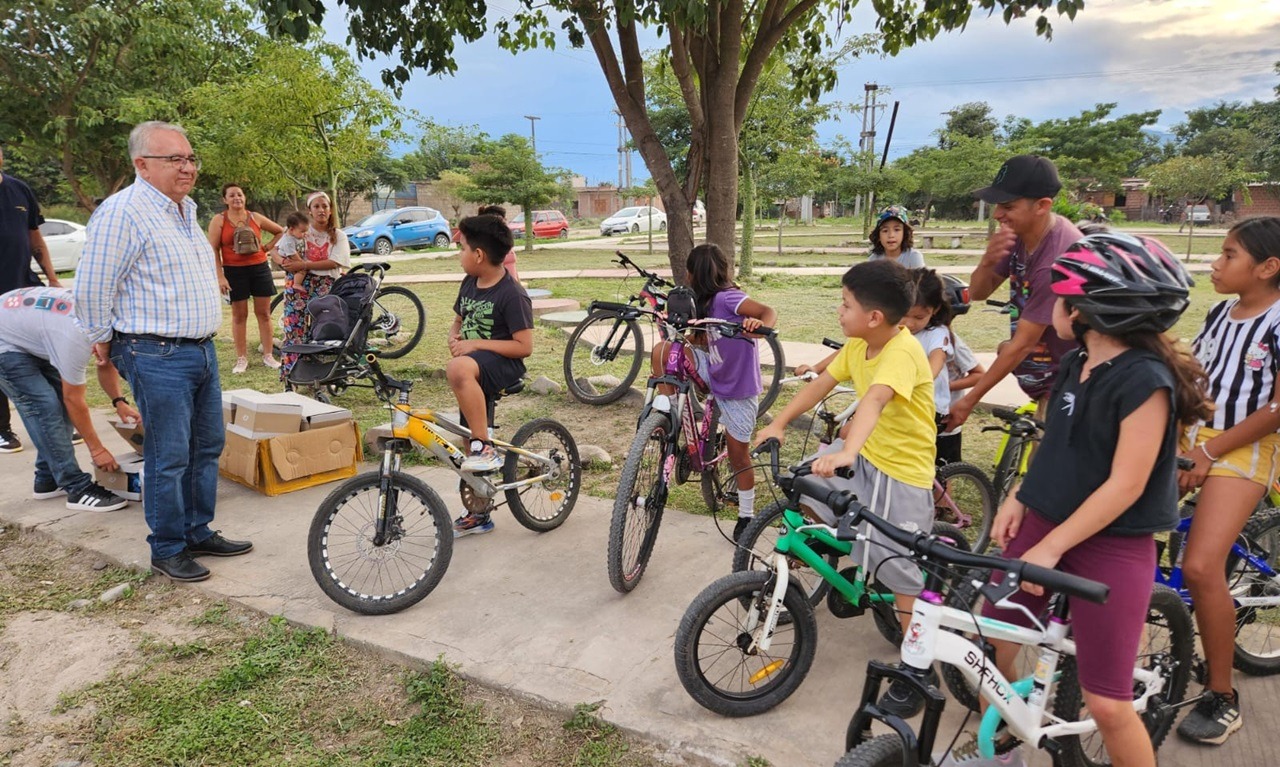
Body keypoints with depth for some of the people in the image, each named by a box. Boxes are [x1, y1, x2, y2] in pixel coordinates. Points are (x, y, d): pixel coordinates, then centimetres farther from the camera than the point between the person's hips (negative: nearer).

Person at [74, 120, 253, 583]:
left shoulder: (185, 209, 14)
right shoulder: (123, 212, -15)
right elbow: (91, 288, -14)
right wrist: (105, 341, -2)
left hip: (202, 350, 9)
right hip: (158, 358, -9)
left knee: (207, 449, 14)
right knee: (169, 459, 0)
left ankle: (199, 533, 28)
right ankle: (167, 551, 14)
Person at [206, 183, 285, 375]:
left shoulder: (255, 217, 6)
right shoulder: (218, 220, -2)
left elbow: (280, 231, 18)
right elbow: (213, 250, -6)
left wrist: (267, 248, 5)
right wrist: (220, 277, -13)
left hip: (260, 268, 2)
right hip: (234, 271, -2)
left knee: (264, 313, 5)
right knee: (239, 315, 4)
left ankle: (268, 356, 12)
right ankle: (241, 359, 11)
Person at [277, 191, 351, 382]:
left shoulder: (338, 236, 9)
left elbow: (334, 262, -7)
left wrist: (304, 265, -16)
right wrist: (286, 263, -15)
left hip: (325, 286, 0)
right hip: (299, 284, 0)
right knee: (294, 328, -5)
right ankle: (290, 377, 0)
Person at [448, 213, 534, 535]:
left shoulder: (512, 294, -16)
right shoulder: (469, 283, 7)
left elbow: (524, 346, -18)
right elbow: (458, 321, 22)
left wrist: (476, 344, -21)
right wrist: (454, 339, -2)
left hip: (502, 365, -8)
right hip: (475, 369, 8)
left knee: (459, 370, -40)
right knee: (469, 445, 12)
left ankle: (486, 448, -29)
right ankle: (477, 515, 27)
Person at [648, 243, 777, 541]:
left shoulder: (726, 297, -22)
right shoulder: (708, 302, 3)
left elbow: (769, 311, -34)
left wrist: (759, 325, -53)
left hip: (738, 388, -7)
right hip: (714, 373, 7)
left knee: (739, 455, 6)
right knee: (662, 350, -13)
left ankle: (746, 516, 25)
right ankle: (665, 406, -1)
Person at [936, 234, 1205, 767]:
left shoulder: (1144, 380, -20)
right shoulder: (1076, 363, 5)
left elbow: (1125, 485, -21)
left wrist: (1051, 548, -19)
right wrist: (1018, 497, 4)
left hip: (1111, 546, -7)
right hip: (1043, 521, 8)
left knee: (1107, 702, -2)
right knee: (991, 640, 13)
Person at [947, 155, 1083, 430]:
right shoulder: (1021, 234, -6)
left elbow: (1022, 344, -25)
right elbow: (978, 293, -1)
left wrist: (969, 400, -18)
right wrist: (988, 260, -26)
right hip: (1047, 377, 8)